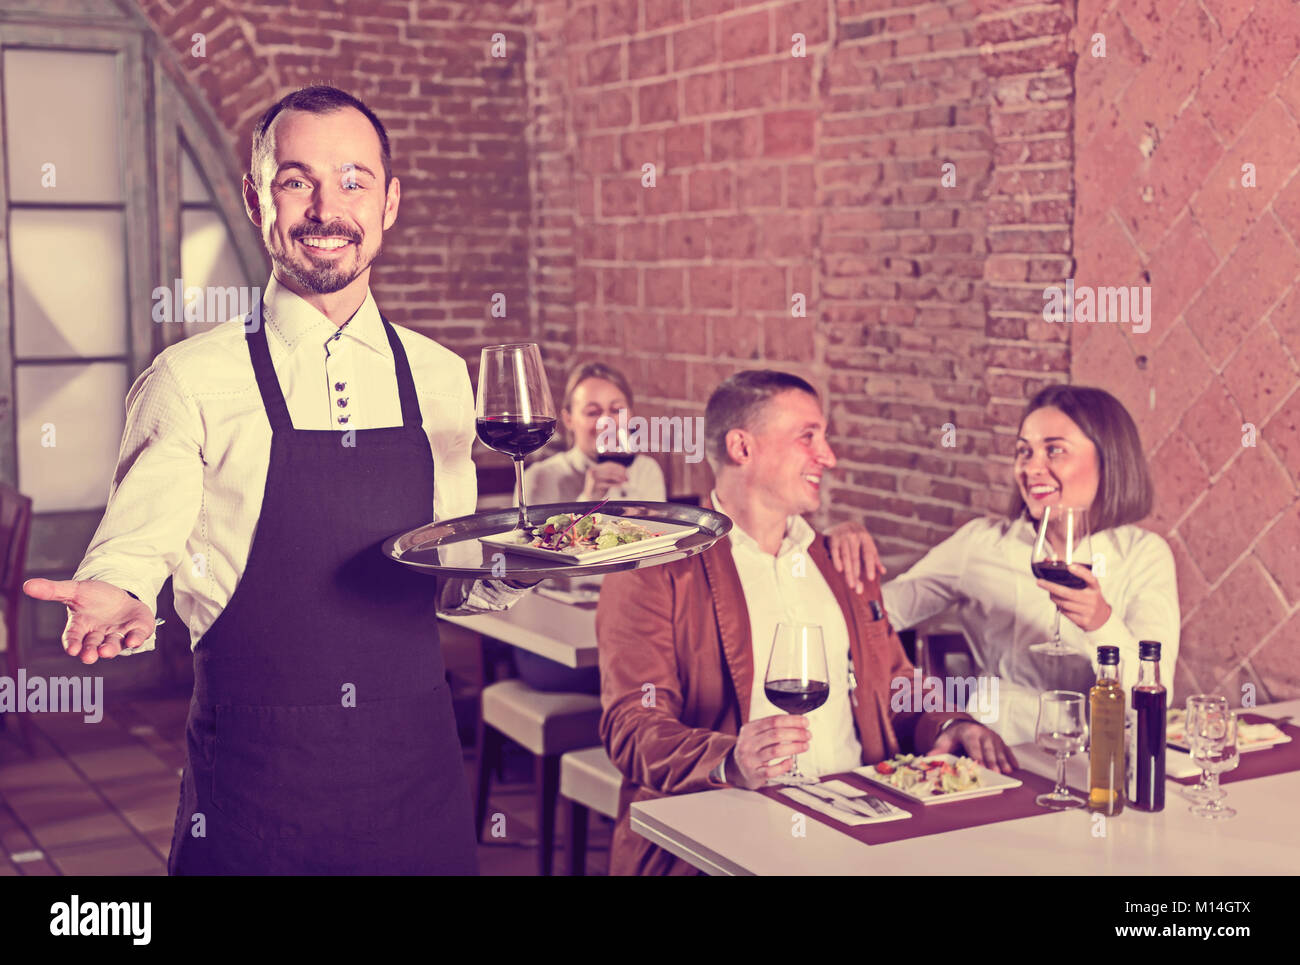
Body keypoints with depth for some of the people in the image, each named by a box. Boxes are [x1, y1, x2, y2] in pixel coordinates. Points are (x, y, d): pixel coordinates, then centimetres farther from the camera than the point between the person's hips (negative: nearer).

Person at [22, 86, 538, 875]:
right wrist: (118, 600, -30)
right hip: (253, 783, -3)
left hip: (417, 773, 3)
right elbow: (133, 547, -8)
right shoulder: (191, 380, -7)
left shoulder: (439, 378, 5)